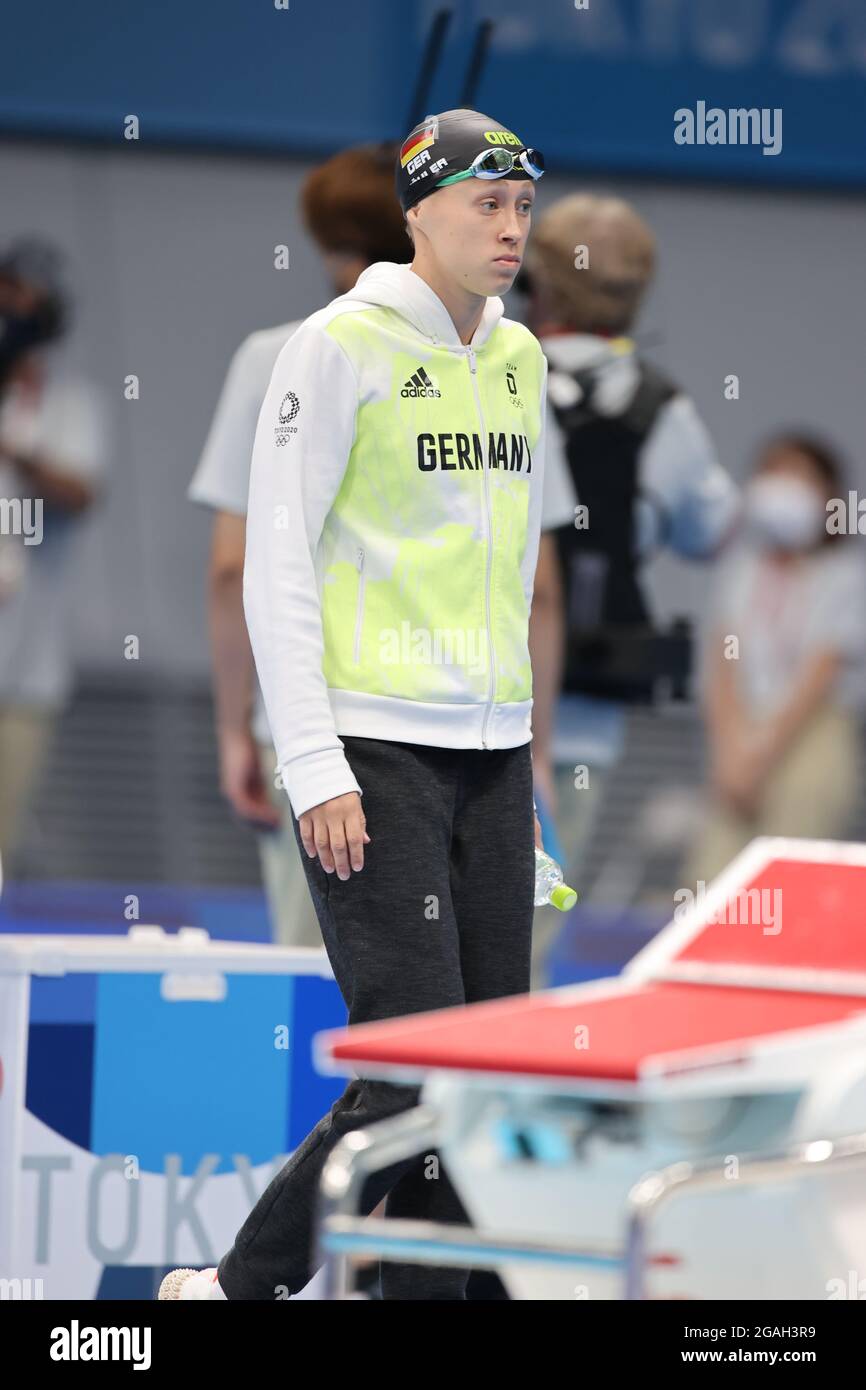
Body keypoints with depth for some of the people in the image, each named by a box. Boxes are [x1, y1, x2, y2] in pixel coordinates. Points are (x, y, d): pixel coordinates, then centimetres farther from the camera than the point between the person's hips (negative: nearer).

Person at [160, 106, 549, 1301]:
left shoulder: (518, 359, 14)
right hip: (373, 752, -7)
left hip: (488, 754, 7)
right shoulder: (344, 344, -7)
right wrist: (313, 768, -14)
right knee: (417, 1072, -13)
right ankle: (243, 1284, 1)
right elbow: (276, 565, -9)